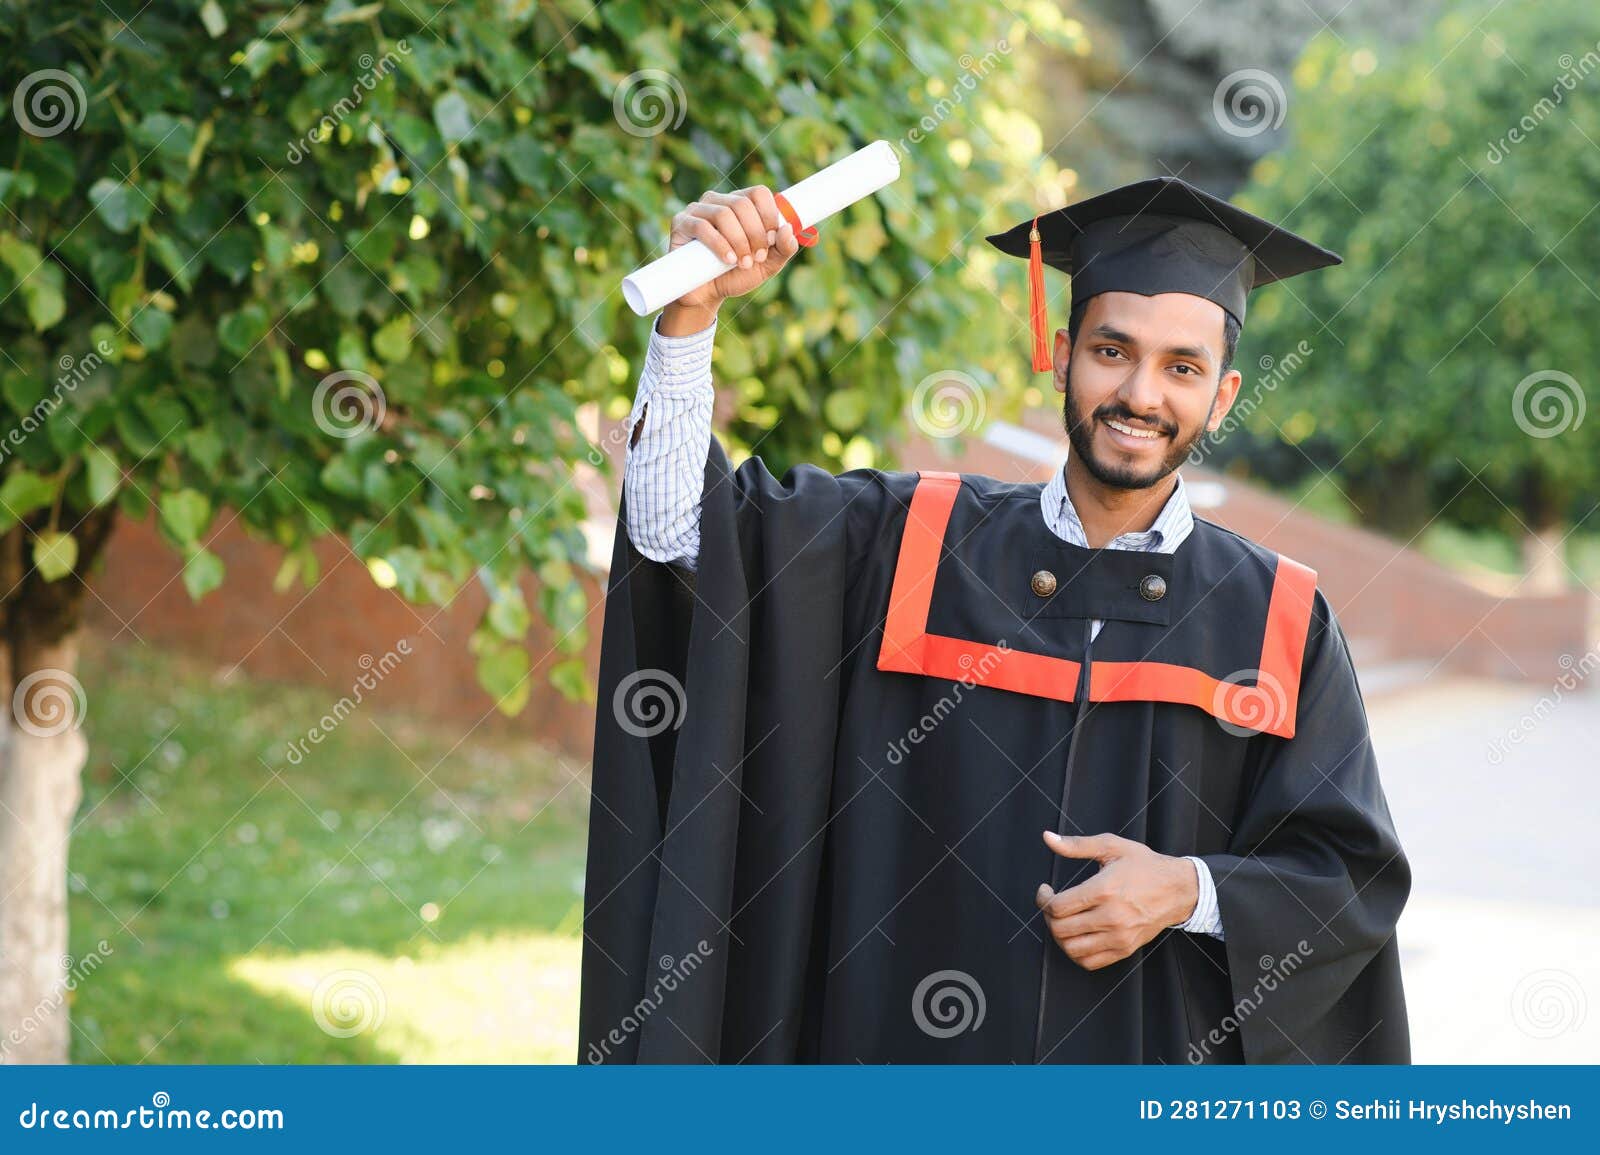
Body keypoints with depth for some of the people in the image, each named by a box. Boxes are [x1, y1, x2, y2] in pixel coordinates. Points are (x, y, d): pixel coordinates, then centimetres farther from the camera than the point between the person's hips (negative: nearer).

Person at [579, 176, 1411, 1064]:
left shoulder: (1282, 622, -1)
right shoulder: (911, 543, 1)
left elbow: (1353, 881, 1)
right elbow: (680, 527, -6)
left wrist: (1194, 893, -17)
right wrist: (692, 313, -18)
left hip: (1158, 1065, 0)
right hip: (907, 1056, 0)